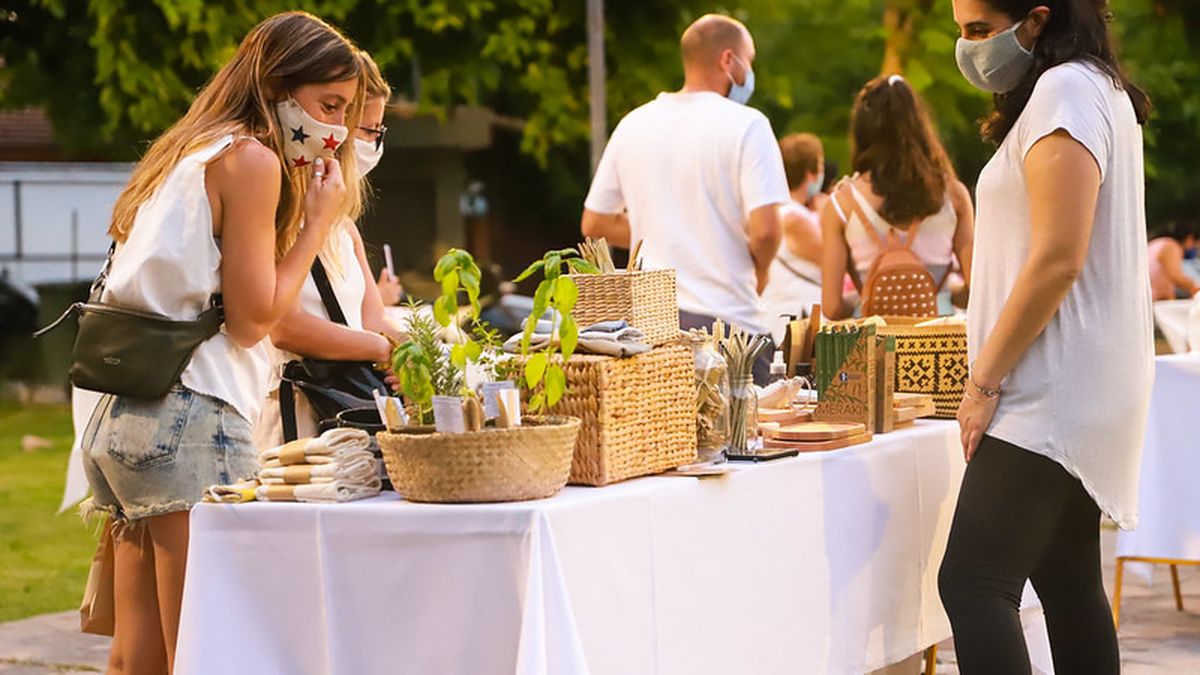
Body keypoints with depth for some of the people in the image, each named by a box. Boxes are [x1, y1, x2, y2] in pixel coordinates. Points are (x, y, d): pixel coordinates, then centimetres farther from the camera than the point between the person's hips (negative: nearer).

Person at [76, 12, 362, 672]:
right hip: (191, 418, -9)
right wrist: (320, 220, -1)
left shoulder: (188, 153, 21)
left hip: (120, 416, 9)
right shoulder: (251, 158, -7)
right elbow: (252, 317, -9)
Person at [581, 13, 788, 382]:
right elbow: (765, 229, -17)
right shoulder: (746, 125, -8)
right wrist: (760, 269, 4)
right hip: (726, 320, -5)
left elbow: (594, 223, 15)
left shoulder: (633, 125, 9)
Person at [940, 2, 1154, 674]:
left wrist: (986, 378, -15)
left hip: (1052, 393, -11)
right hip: (1084, 392, 11)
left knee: (973, 584, -15)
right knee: (1069, 580, 13)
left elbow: (1057, 260, -20)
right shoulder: (1101, 91, 19)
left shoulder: (1064, 91, -13)